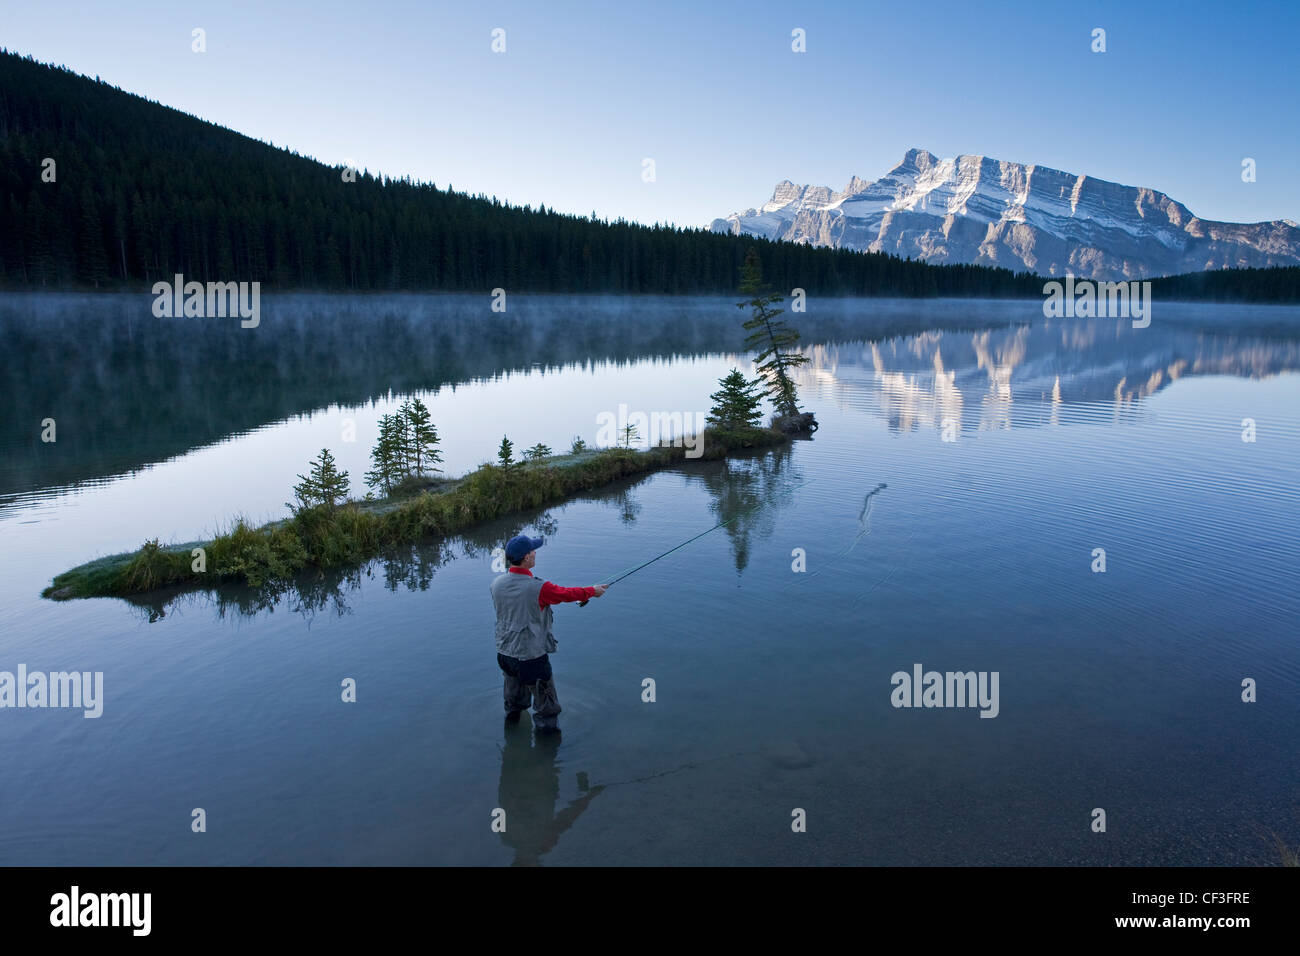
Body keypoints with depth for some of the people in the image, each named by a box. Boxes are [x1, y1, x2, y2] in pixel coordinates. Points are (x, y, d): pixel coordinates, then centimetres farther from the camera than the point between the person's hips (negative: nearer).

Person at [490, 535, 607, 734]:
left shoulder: (497, 583, -8)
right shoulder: (539, 588, -25)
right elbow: (566, 594, -8)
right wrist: (592, 591, 11)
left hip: (504, 653, 7)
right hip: (531, 657, -6)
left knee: (514, 698, 31)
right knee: (546, 706, 13)